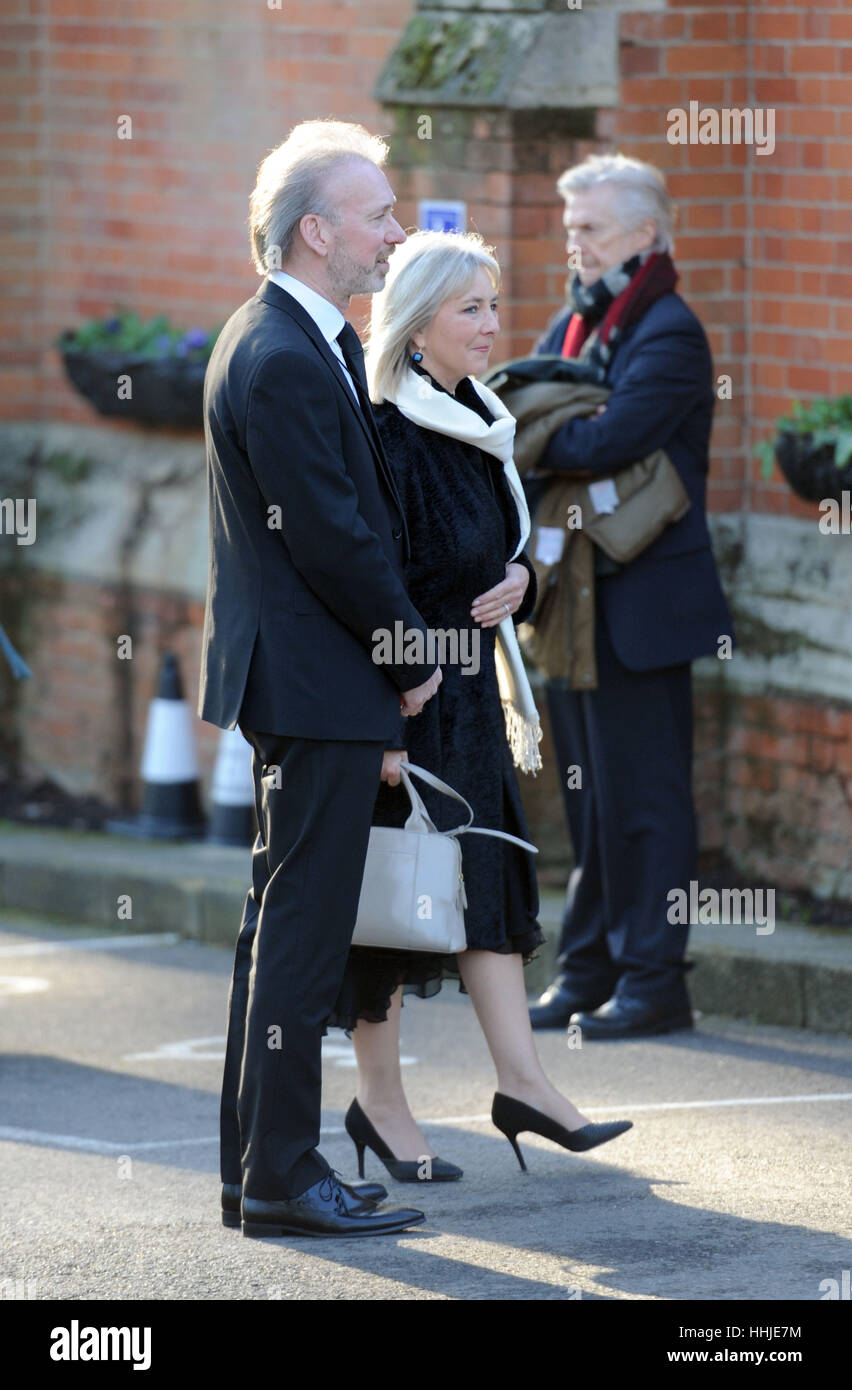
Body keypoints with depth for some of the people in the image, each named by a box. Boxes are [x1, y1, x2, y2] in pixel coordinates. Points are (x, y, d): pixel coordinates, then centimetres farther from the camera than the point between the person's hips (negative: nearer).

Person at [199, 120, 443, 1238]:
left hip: (298, 685, 11)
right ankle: (283, 1180, -2)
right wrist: (411, 658, -9)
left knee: (284, 924, 14)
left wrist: (396, 646, 11)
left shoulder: (295, 341, 14)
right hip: (319, 685, -11)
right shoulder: (284, 363, -20)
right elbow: (333, 540, -20)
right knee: (303, 928, -6)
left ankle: (256, 1167, 21)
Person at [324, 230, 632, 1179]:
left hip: (468, 686, 8)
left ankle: (520, 1081, 10)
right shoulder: (386, 436, -18)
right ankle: (380, 1101, 10)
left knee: (488, 877, 7)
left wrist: (518, 579, -2)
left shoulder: (475, 424, 8)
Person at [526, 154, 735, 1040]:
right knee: (590, 796, 13)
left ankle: (652, 981, -1)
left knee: (641, 794, -5)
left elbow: (609, 441, -23)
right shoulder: (573, 326, 15)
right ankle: (588, 969, 19)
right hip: (575, 599, 8)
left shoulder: (668, 334, -11)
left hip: (642, 604, -8)